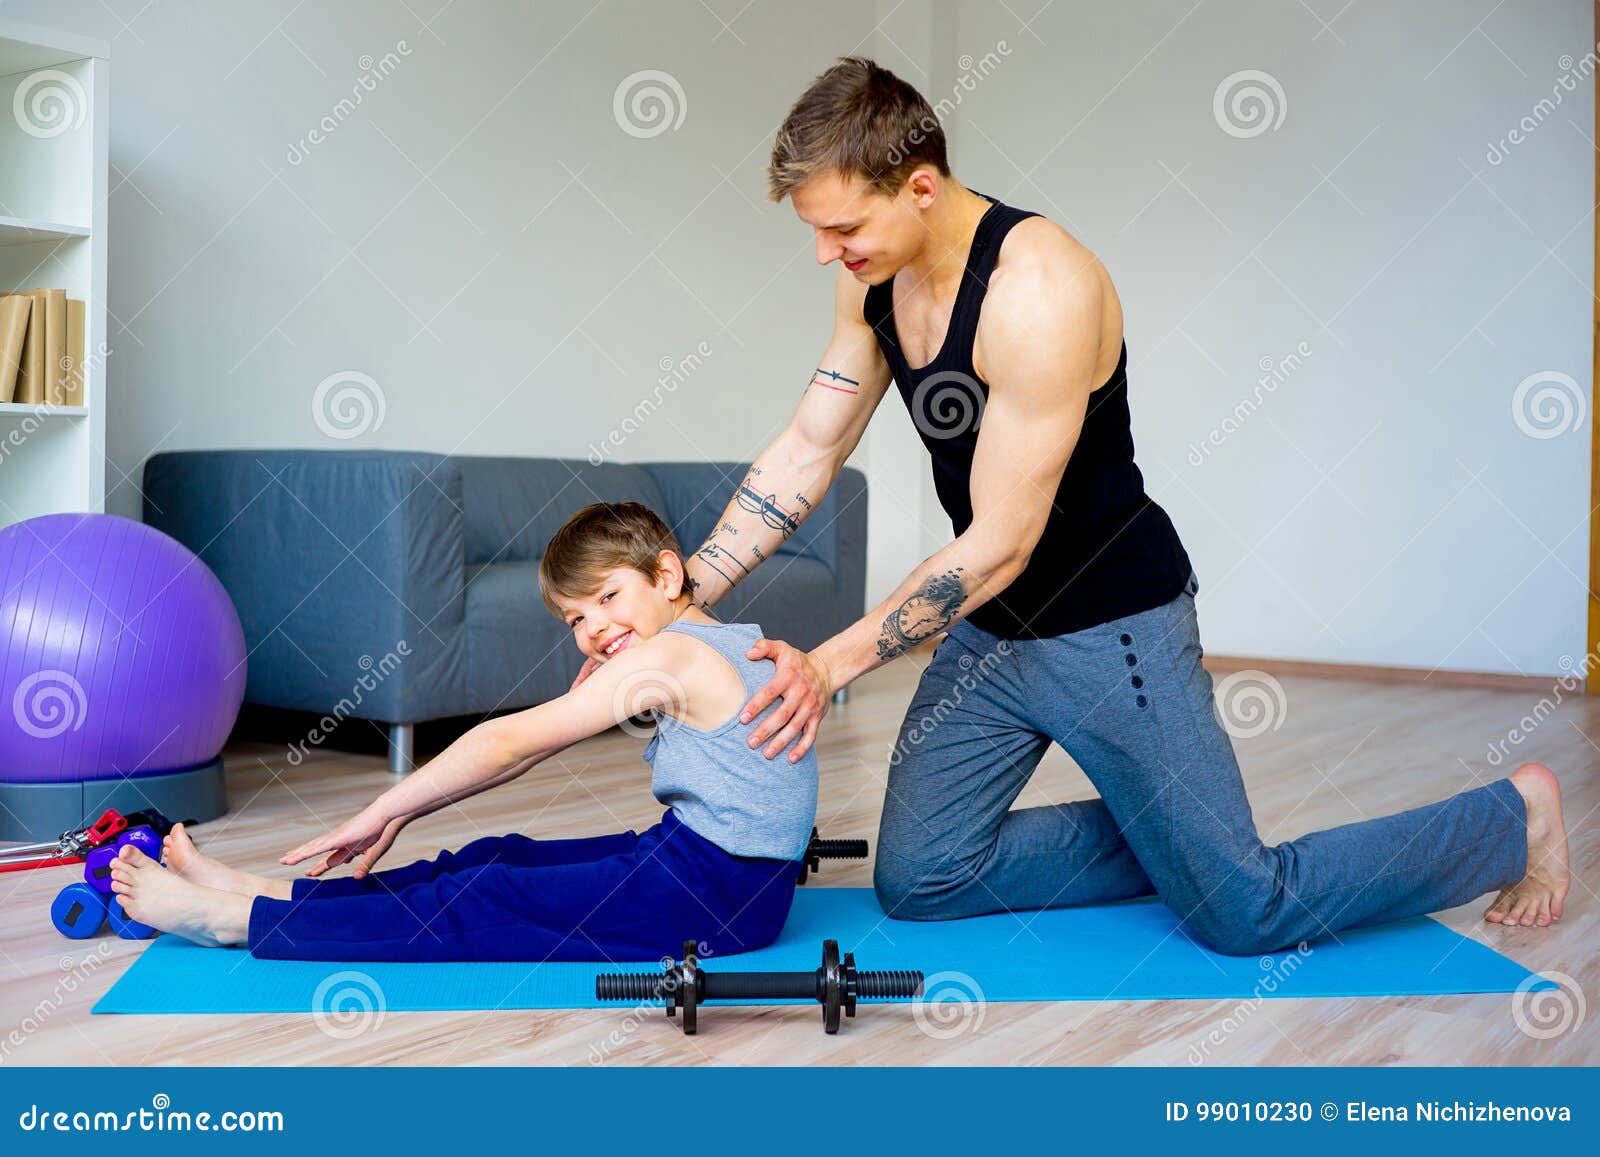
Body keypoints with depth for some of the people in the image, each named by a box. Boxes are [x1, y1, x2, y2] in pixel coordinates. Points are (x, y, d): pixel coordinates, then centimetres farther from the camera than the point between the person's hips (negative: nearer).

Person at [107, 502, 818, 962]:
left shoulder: (667, 657, -14)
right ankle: (273, 893, 9)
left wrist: (383, 812, -6)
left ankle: (235, 919, -6)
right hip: (722, 868, 10)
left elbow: (508, 743, -12)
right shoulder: (725, 643, 15)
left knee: (473, 907, -10)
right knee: (498, 860, 7)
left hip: (717, 893, -10)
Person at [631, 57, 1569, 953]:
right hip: (989, 627, 8)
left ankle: (1514, 815, 25)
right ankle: (1173, 838, 22)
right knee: (917, 882, 7)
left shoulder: (1038, 290, -28)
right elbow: (807, 453, 3)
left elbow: (999, 545, -26)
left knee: (1247, 914, 2)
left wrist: (832, 665, -23)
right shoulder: (876, 280, -2)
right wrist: (680, 598, -4)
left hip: (1110, 628, -8)